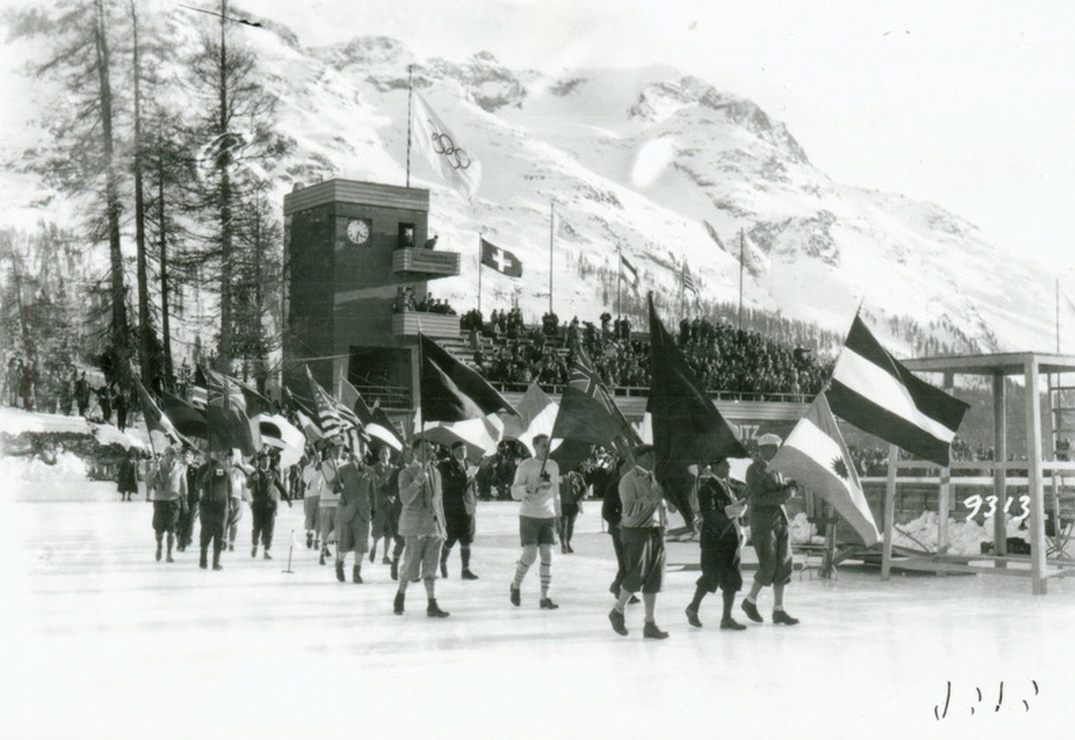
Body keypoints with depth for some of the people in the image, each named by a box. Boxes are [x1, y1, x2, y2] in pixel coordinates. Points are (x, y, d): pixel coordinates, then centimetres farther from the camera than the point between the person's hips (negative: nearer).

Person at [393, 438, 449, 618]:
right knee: (411, 566, 1)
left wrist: (442, 525, 17)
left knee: (430, 568, 4)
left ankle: (432, 605, 3)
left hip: (434, 525, 5)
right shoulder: (407, 473, -6)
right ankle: (400, 595, 24)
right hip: (415, 526, -5)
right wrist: (418, 481, -31)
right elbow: (405, 499, -18)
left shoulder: (435, 472, 13)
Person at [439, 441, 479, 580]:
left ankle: (466, 570, 5)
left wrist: (475, 502, 16)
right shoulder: (445, 465, -3)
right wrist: (466, 475, -23)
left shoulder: (468, 465, 13)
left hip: (467, 508, 4)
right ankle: (443, 564, 25)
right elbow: (450, 482, -17)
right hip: (451, 509, -4)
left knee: (466, 541, 2)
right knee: (449, 541, 2)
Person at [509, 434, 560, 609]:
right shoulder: (525, 466, -6)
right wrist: (530, 486, -26)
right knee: (530, 554, -9)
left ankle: (545, 597, 2)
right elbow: (515, 493, -10)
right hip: (529, 516, -4)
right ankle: (516, 585, 17)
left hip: (548, 516, 4)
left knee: (547, 555, -2)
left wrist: (557, 513, 19)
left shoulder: (553, 466, 10)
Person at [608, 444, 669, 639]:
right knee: (636, 576, -5)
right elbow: (630, 509, -19)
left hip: (656, 531, 7)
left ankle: (650, 623, 11)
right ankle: (618, 612, 19)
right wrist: (650, 497, -23)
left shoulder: (654, 478, 13)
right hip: (637, 531, -7)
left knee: (654, 578, 5)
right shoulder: (629, 480, -9)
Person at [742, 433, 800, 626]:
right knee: (768, 566, -8)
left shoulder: (776, 469, 14)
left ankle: (778, 610, 8)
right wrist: (783, 496, -20)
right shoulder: (754, 469, -9)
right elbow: (757, 498, -17)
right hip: (762, 524, -8)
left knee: (783, 564, 4)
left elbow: (782, 491, 15)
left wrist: (791, 486, -6)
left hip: (780, 521, 8)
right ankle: (750, 601, 13)